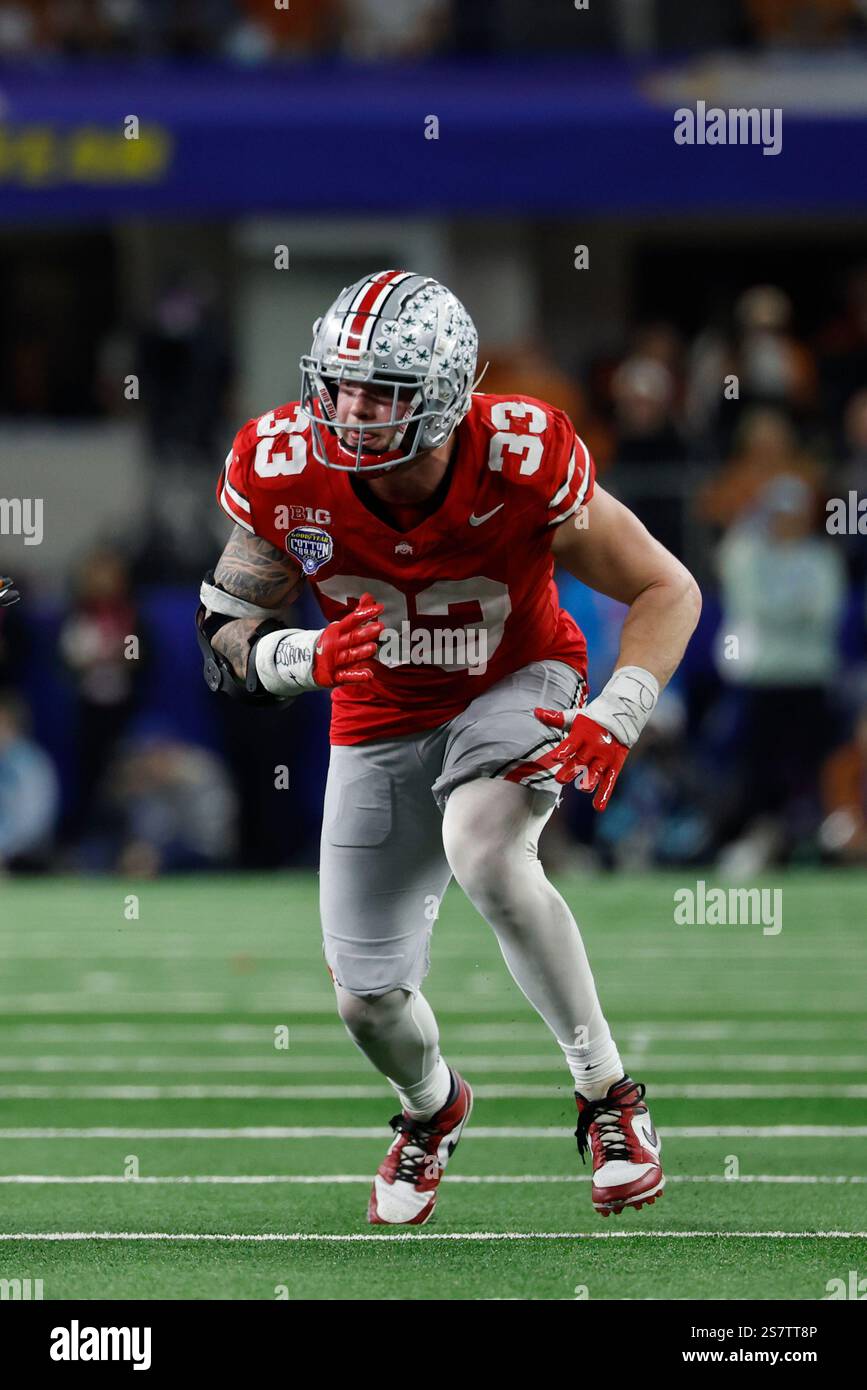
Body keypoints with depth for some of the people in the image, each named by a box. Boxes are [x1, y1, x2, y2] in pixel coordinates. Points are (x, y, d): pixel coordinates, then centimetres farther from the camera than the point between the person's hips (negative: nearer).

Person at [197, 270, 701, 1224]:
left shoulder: (517, 461, -28)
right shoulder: (286, 473, -23)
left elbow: (667, 591, -17)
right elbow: (223, 635, -10)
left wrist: (615, 721, -32)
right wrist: (310, 659, -32)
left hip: (517, 687, -3)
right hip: (381, 721, 3)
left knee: (482, 851, -37)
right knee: (368, 1002, 5)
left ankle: (606, 1094, -20)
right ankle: (432, 1110, 44)